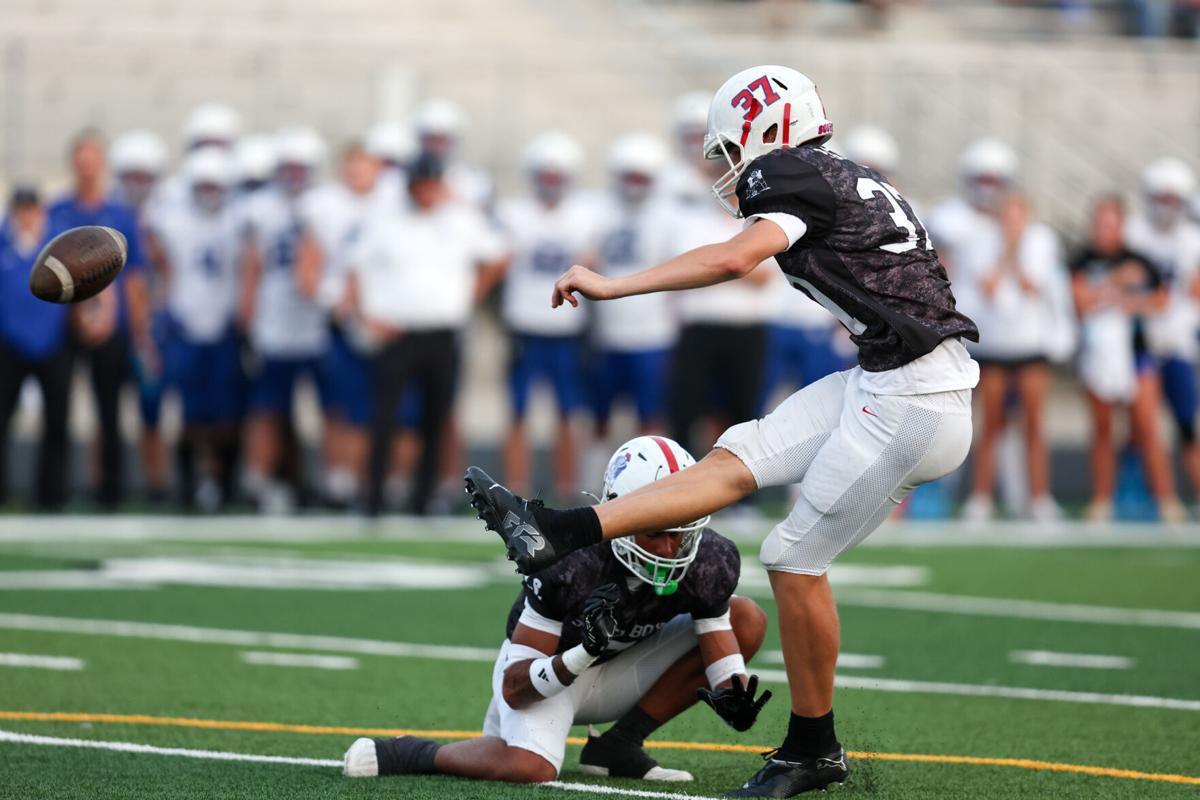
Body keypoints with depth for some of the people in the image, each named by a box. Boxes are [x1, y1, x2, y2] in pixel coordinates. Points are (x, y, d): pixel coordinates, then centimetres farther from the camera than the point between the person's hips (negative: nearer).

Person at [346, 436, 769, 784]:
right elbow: (515, 689, -28)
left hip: (614, 674, 6)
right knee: (530, 768, -38)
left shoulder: (706, 563, -21)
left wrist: (731, 696, -37)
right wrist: (583, 654, -46)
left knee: (747, 620, -12)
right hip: (541, 671, -6)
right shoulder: (571, 562, -33)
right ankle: (412, 754, -7)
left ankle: (619, 746, -6)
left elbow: (721, 651, -13)